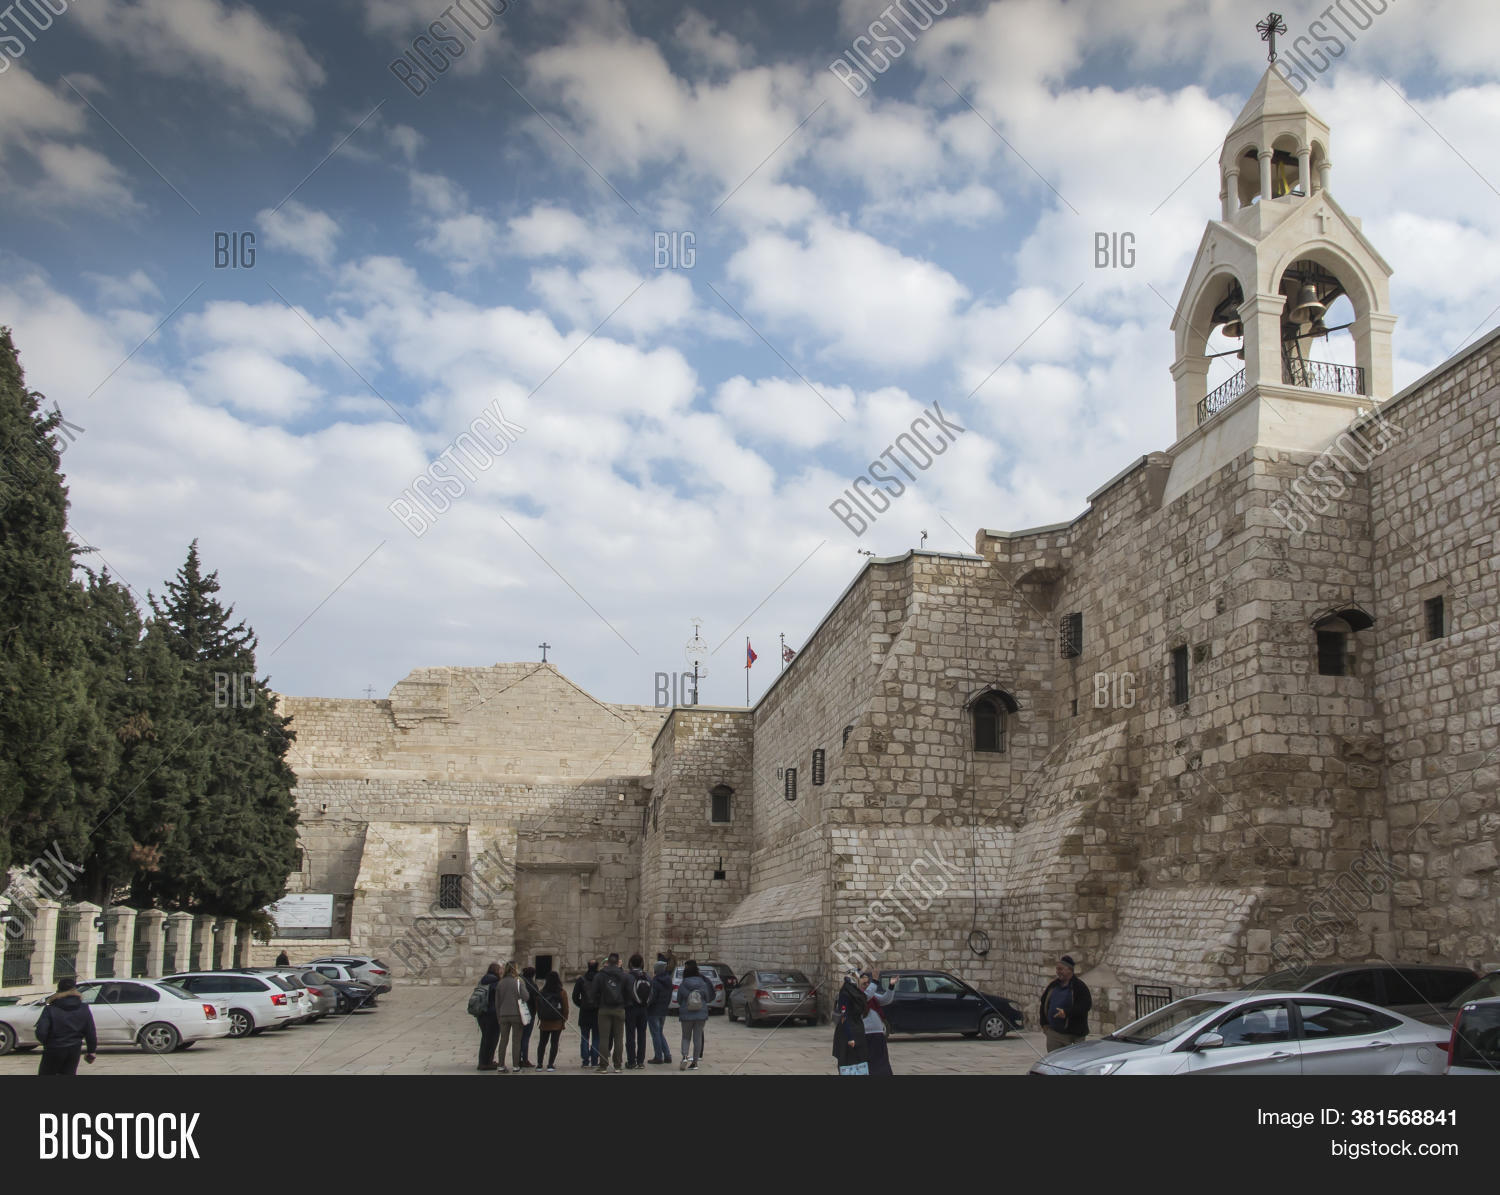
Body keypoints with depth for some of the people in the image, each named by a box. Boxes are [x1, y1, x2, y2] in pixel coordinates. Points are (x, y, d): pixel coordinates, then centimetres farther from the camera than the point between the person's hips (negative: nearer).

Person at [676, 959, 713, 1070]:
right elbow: (707, 999, 5)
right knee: (697, 1038, 7)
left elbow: (679, 1001, 2)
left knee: (686, 1037, 12)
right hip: (701, 1014, 1)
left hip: (686, 1015, -1)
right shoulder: (703, 984, -3)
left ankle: (685, 1056, -11)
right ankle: (694, 1062, 7)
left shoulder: (682, 986, -7)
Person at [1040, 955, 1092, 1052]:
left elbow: (1086, 1006, -17)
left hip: (1073, 1035, -6)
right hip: (1053, 1032, 6)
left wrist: (1067, 1013, -26)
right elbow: (1044, 1004, 20)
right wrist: (1044, 1023, 11)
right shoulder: (1053, 985, 13)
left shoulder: (1080, 987, -7)